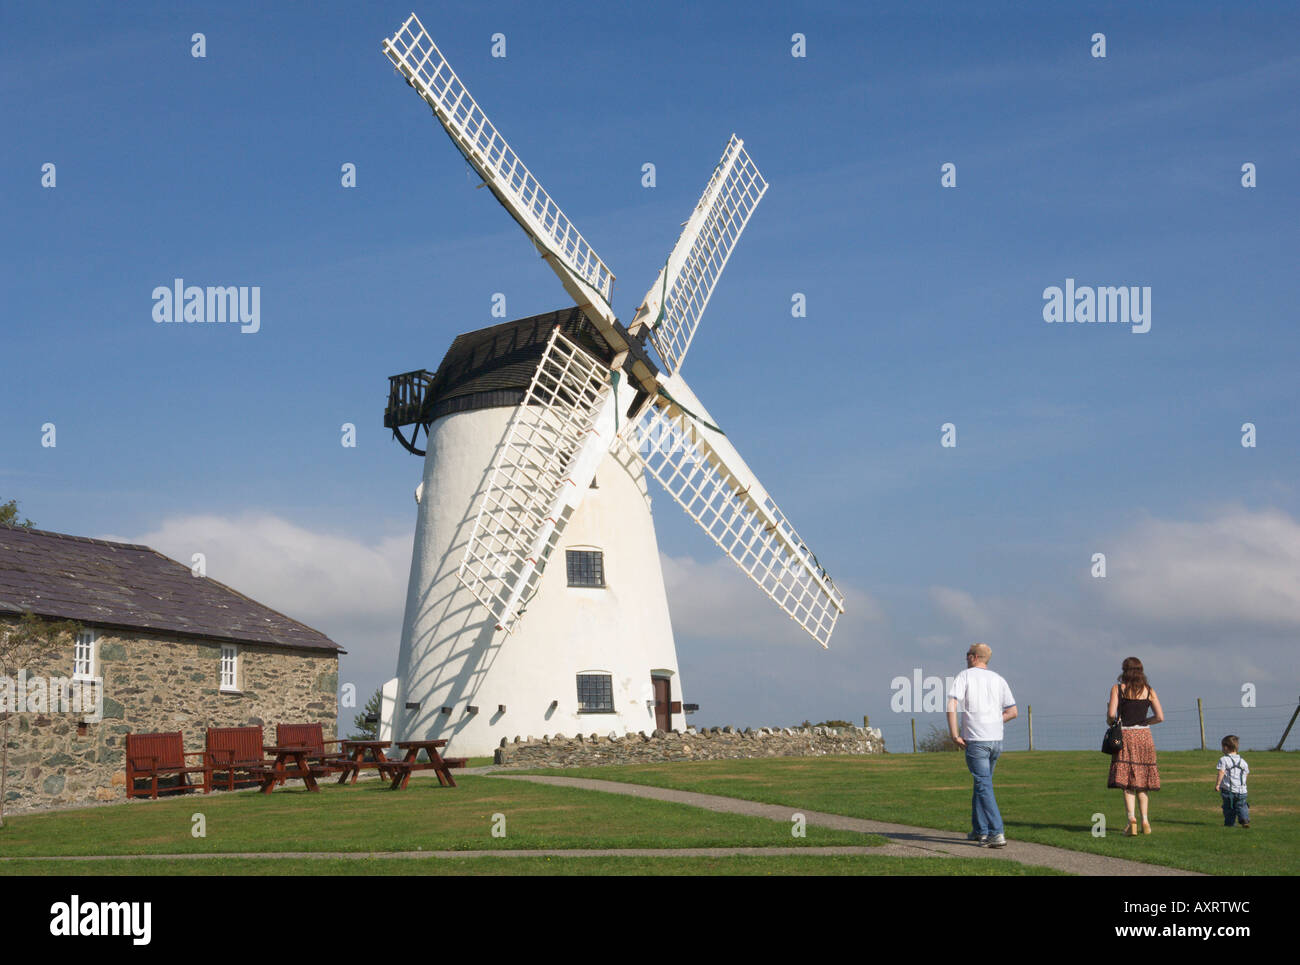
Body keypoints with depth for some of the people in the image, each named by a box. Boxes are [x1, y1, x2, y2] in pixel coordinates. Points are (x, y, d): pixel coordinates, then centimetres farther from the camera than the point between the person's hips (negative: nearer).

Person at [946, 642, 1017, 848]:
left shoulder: (964, 676, -1)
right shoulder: (998, 680, 13)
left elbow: (951, 705, -14)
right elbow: (1012, 712, 11)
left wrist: (954, 735, -10)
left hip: (976, 740, -5)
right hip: (996, 739, 5)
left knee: (984, 786, -7)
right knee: (982, 782, 19)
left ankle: (996, 833, -16)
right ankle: (980, 830, 24)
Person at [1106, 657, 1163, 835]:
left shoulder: (1117, 688, -1)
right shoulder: (1149, 691, 6)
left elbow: (1111, 715, -11)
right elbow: (1160, 717, 2)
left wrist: (1110, 722, 11)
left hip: (1125, 735, -2)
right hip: (1144, 736, 2)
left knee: (1127, 782, -3)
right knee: (1142, 781, 11)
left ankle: (1132, 818, -17)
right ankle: (1145, 820, 7)